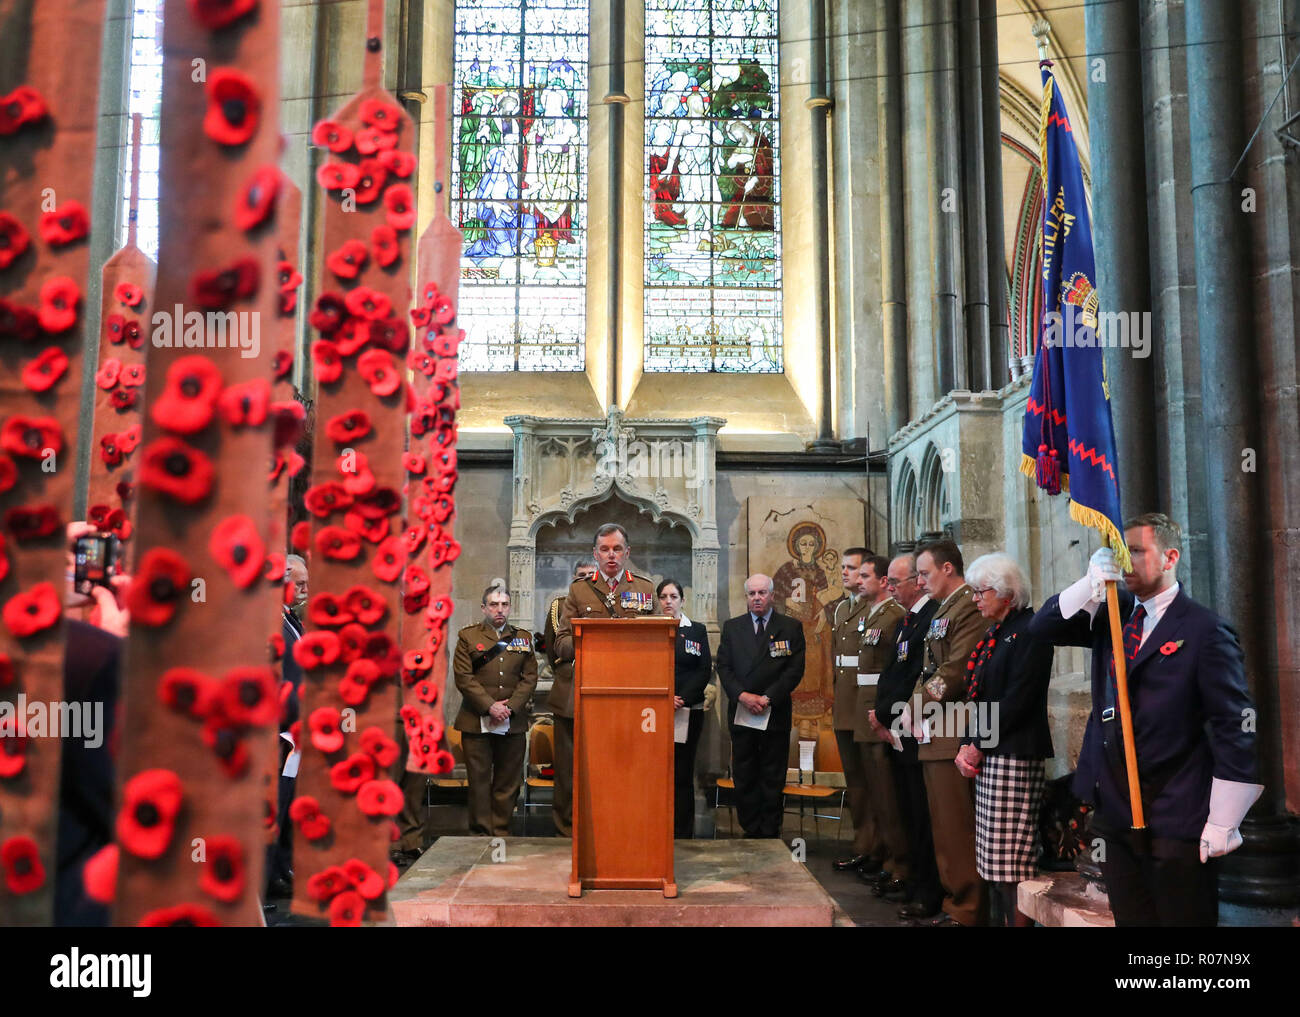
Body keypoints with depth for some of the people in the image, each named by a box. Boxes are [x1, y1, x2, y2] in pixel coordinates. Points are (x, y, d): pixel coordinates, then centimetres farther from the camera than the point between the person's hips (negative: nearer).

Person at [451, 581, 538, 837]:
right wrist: (489, 706, -13)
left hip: (513, 722, 2)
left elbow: (529, 678, 6)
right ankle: (481, 833, 9)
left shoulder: (523, 638, 13)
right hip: (476, 721, -2)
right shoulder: (468, 636, 5)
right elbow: (463, 678, -4)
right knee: (479, 780, 1)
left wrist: (510, 707, -8)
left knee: (508, 782, 5)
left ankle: (501, 832, 14)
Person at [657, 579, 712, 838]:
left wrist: (683, 699, -10)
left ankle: (683, 833, 5)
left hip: (689, 710, 0)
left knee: (683, 773, 0)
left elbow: (705, 670, 2)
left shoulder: (697, 630, 9)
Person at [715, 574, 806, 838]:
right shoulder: (732, 627, 10)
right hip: (741, 714, 2)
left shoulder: (791, 628, 3)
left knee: (773, 777, 3)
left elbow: (795, 670, -4)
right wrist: (742, 696, -12)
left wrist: (767, 698, -13)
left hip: (775, 714, -2)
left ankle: (770, 833, 11)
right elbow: (723, 667, 3)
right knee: (744, 777, 4)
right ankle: (751, 831, 12)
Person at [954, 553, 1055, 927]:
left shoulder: (1030, 630, -10)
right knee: (994, 859, 11)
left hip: (1015, 756, -9)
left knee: (1010, 862, -6)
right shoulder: (996, 632, 17)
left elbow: (1017, 700, -17)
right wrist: (967, 746, 3)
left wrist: (978, 745, -10)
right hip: (990, 756, 9)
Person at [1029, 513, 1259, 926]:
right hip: (1115, 814, 6)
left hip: (1177, 823, -6)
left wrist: (1222, 825, -13)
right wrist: (1091, 584, -14)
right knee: (1129, 916, 16)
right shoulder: (1113, 616, 9)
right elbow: (1042, 628, 3)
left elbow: (1234, 729, -12)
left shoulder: (1204, 629, -10)